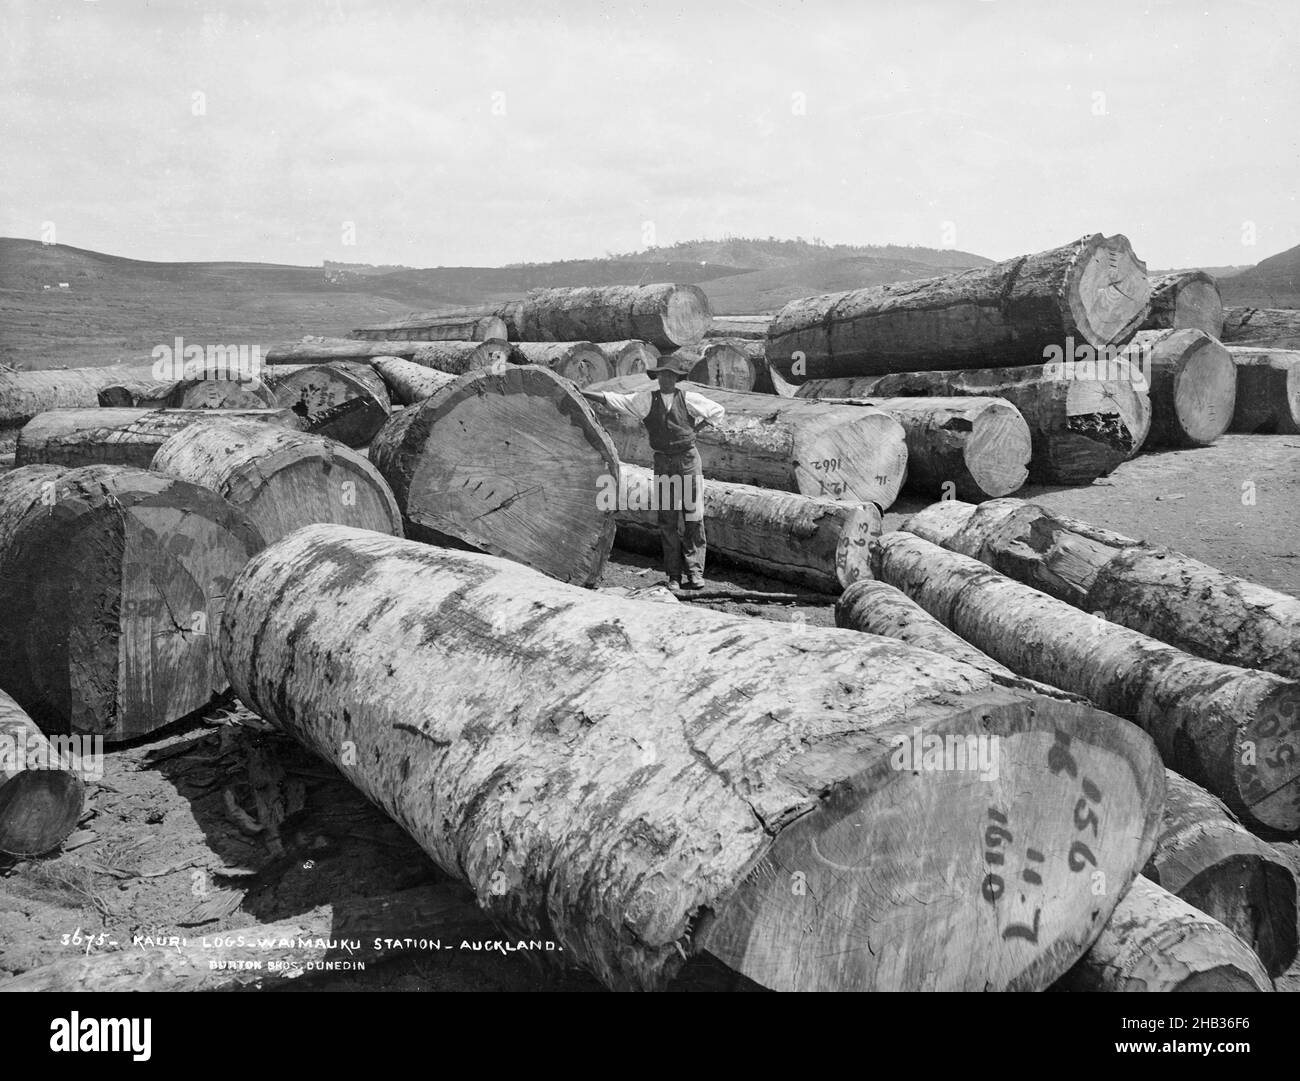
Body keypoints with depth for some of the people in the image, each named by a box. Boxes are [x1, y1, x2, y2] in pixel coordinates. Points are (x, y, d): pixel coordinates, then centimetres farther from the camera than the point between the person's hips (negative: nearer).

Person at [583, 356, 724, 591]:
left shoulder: (689, 399, 3)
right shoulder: (646, 400, 3)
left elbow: (718, 411, 15)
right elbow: (614, 400, -1)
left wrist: (694, 429, 6)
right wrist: (580, 392, -7)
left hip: (688, 459, -1)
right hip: (663, 463, 1)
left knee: (693, 517, -3)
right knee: (668, 520, 0)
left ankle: (694, 572, 2)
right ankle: (673, 576, 4)